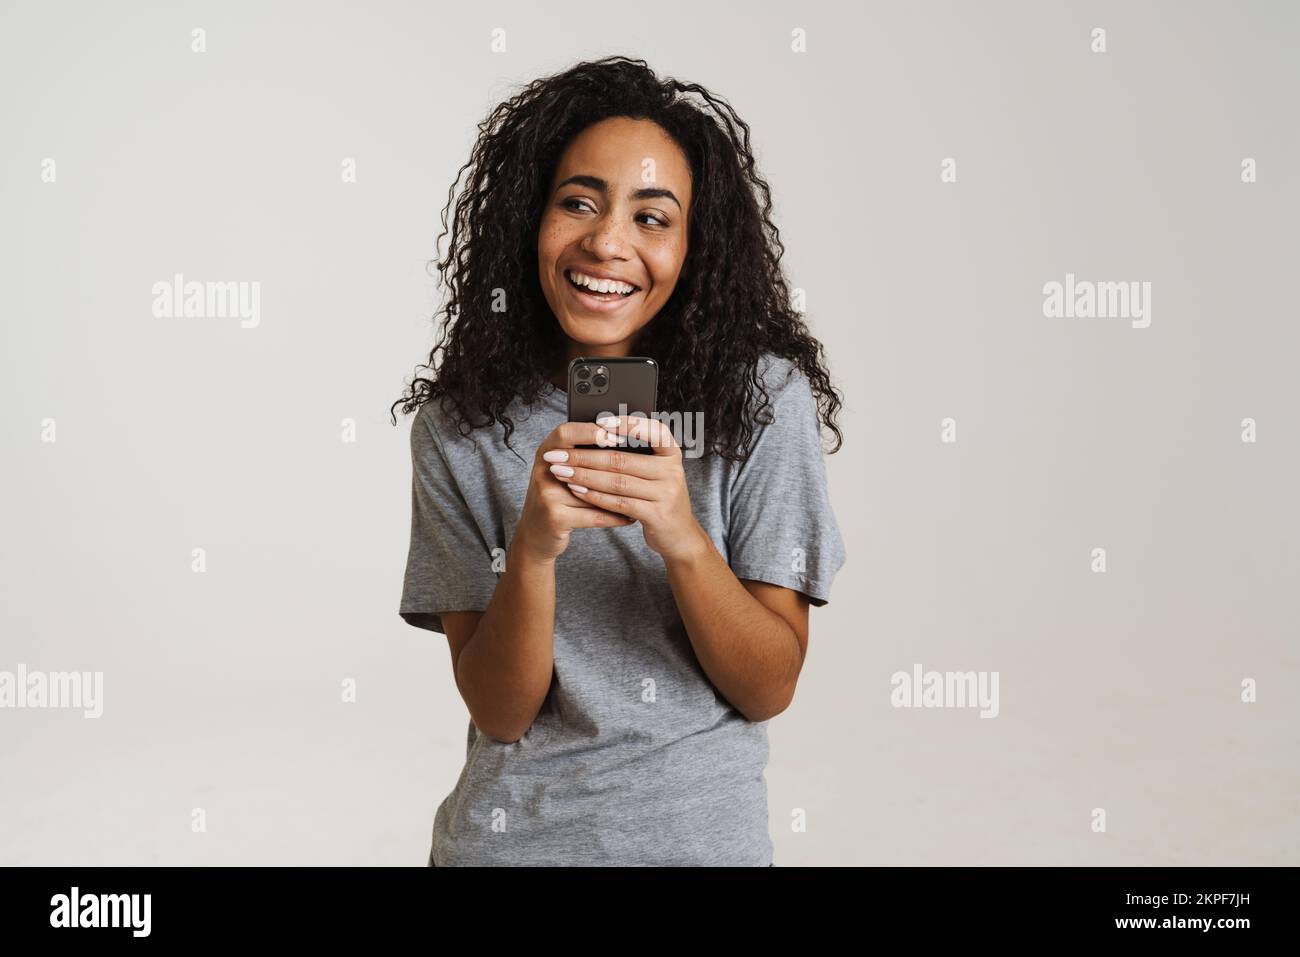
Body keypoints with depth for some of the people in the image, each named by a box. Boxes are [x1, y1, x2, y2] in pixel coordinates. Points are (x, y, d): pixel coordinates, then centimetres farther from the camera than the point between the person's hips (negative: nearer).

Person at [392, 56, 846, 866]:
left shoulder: (763, 396, -11)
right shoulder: (459, 426, -8)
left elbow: (770, 690, -11)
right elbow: (500, 712, -11)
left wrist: (683, 540, -27)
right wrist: (532, 549, -27)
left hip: (700, 833, 0)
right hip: (505, 833, 1)